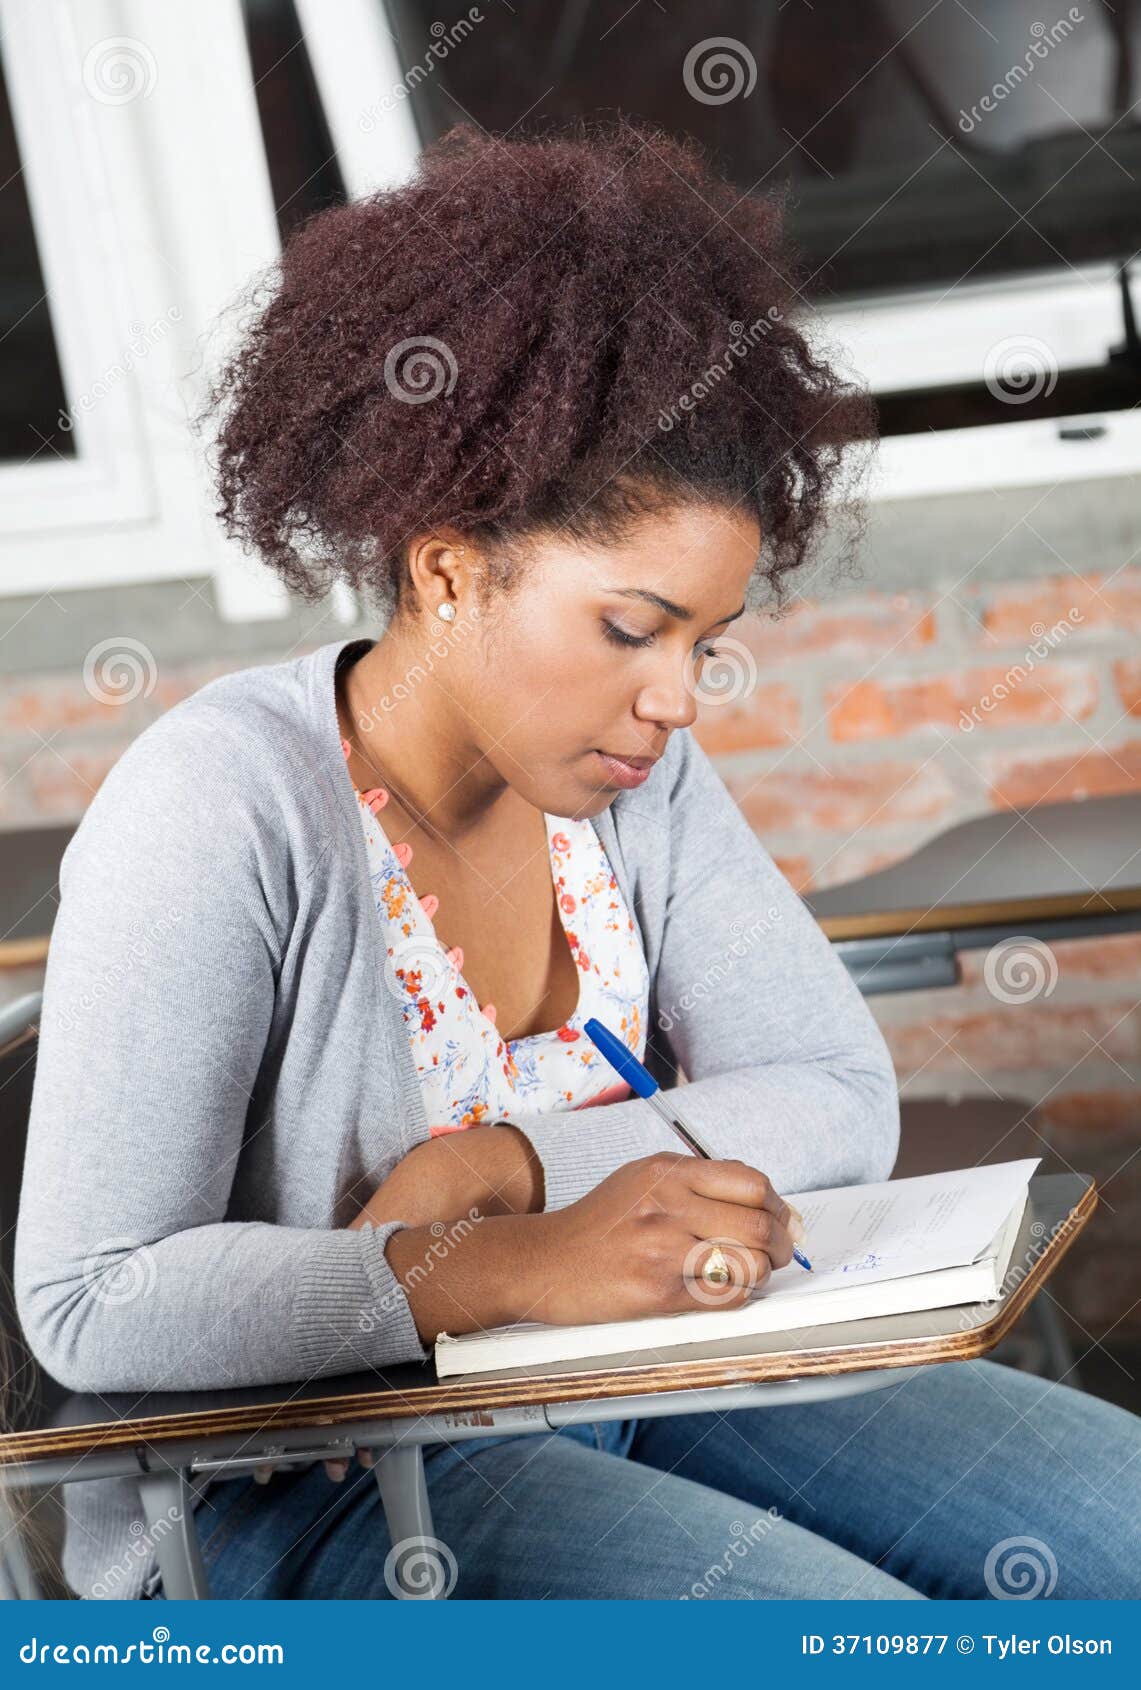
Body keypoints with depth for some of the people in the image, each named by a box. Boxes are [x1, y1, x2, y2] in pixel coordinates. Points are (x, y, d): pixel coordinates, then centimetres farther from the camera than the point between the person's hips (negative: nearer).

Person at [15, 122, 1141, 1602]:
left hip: (617, 1390, 7)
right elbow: (88, 1306, -24)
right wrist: (515, 1268, -34)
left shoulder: (632, 772, 1)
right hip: (293, 1478, -7)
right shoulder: (221, 810, -19)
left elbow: (840, 1101, 1)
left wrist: (505, 1164, -15)